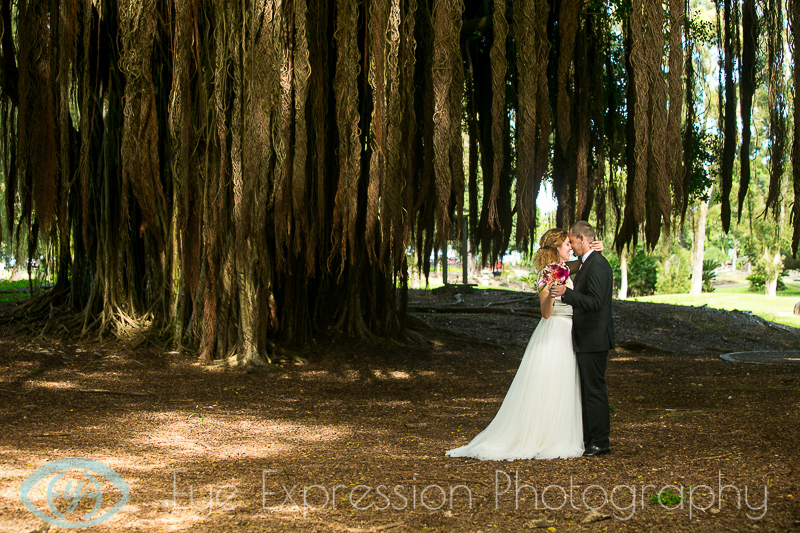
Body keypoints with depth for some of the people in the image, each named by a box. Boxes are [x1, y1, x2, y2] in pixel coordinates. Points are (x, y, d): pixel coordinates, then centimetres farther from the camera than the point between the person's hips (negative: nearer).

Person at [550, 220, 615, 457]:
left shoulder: (597, 264, -17)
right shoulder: (590, 263, 15)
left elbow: (595, 302, -26)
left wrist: (566, 293, -33)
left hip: (593, 339, -11)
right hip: (588, 339, 11)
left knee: (594, 390, -5)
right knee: (588, 390, 14)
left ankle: (599, 443, 2)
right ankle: (589, 438, 21)